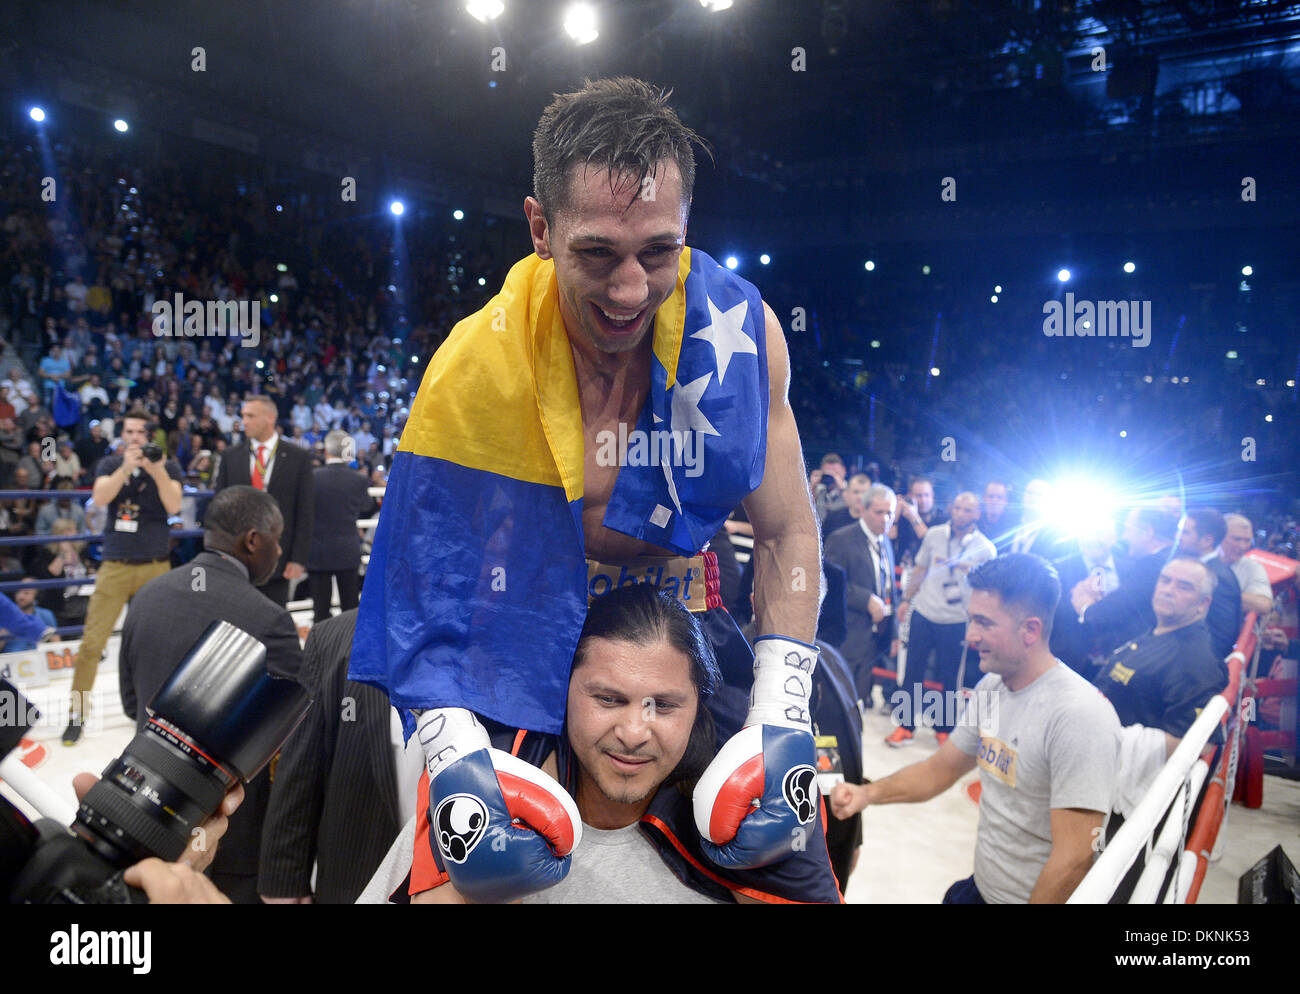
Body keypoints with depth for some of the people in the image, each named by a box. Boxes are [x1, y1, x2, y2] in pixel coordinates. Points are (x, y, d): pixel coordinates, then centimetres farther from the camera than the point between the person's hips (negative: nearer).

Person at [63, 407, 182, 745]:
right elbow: (99, 498, -10)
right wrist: (127, 467, -21)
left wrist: (157, 471, -23)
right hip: (115, 565, 1)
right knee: (92, 641, -4)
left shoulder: (168, 467, 5)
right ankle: (76, 714, 6)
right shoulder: (109, 465, 9)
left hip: (155, 566, 0)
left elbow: (173, 506, -11)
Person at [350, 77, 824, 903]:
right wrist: (454, 757, -34)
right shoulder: (477, 370, -24)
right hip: (539, 625, -1)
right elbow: (422, 585, -19)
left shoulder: (738, 331, -17)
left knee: (765, 838, -6)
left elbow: (787, 535, -10)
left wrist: (781, 724, -20)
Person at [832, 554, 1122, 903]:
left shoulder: (1080, 717, -26)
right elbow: (939, 770, 8)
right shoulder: (991, 686, -2)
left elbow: (1074, 859, -26)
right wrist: (869, 793, -7)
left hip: (1039, 897, -6)